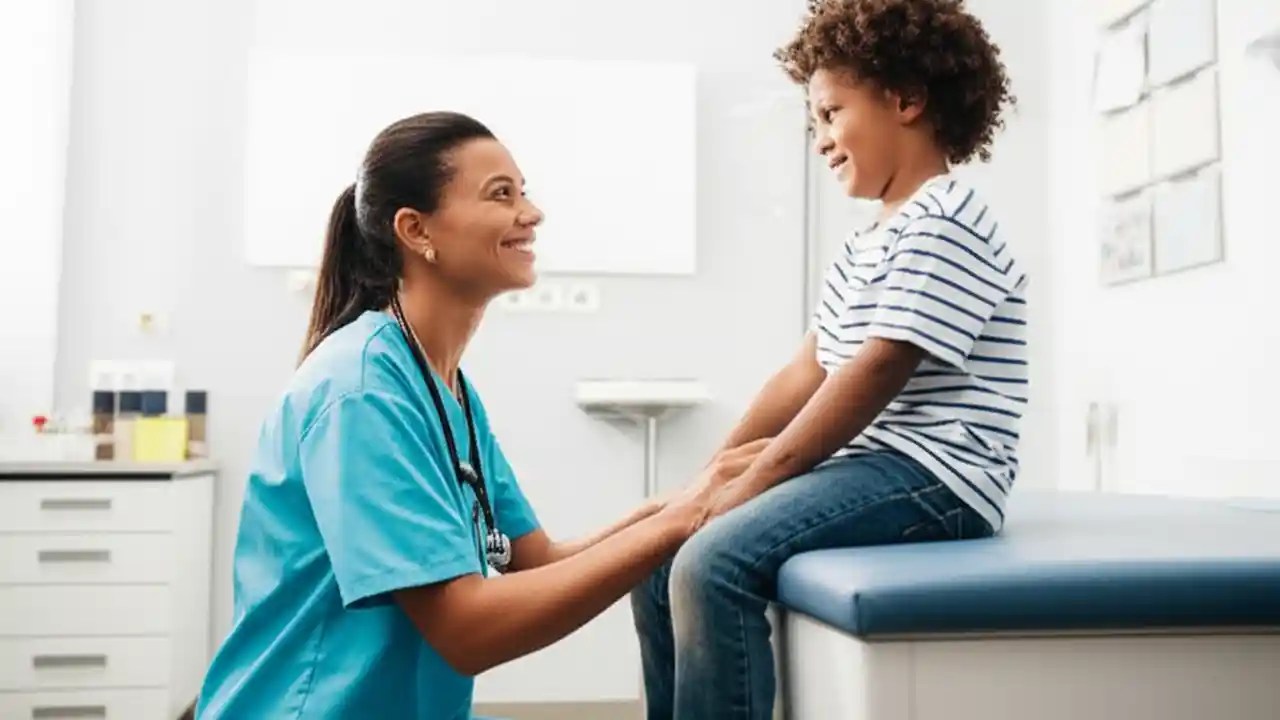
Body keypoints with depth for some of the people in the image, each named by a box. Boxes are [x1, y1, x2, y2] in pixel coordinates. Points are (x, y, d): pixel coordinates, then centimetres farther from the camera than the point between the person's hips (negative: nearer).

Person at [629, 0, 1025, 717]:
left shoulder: (944, 222, -10)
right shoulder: (864, 247, 22)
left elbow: (876, 374, -20)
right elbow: (805, 374, 14)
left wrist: (750, 484, -19)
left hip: (933, 475, -10)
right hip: (872, 466, 10)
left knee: (711, 564, -28)